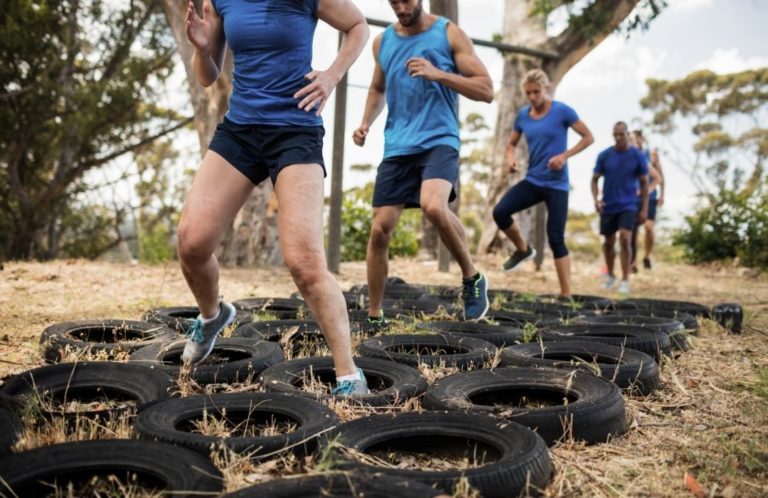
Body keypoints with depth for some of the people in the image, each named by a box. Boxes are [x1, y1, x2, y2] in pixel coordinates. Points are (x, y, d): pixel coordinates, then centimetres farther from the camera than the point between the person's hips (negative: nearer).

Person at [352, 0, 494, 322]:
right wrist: (366, 123, 10)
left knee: (434, 207, -32)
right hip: (397, 147, 4)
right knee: (379, 230, -2)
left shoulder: (449, 34, 1)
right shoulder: (382, 41, 12)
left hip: (439, 140, -4)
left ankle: (472, 278, -6)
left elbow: (486, 90, -3)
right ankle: (374, 316, 14)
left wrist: (437, 73, -16)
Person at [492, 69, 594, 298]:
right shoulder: (523, 115, 5)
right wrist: (511, 158, -6)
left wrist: (565, 155, -17)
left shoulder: (562, 111, -8)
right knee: (500, 212, -18)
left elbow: (588, 137, -3)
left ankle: (566, 295, 4)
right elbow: (512, 144, 17)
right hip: (532, 181, 4)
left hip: (557, 185, -4)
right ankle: (523, 249, 10)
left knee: (556, 239, -6)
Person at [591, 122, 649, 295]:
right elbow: (594, 179, 4)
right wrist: (596, 199, -13)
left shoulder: (638, 156, -4)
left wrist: (644, 209, -1)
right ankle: (610, 276, 33)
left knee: (625, 239, -18)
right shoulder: (604, 155, -2)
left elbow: (644, 183, 2)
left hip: (628, 206, -2)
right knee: (608, 242, 11)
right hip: (608, 207, 2)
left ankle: (625, 280, -8)